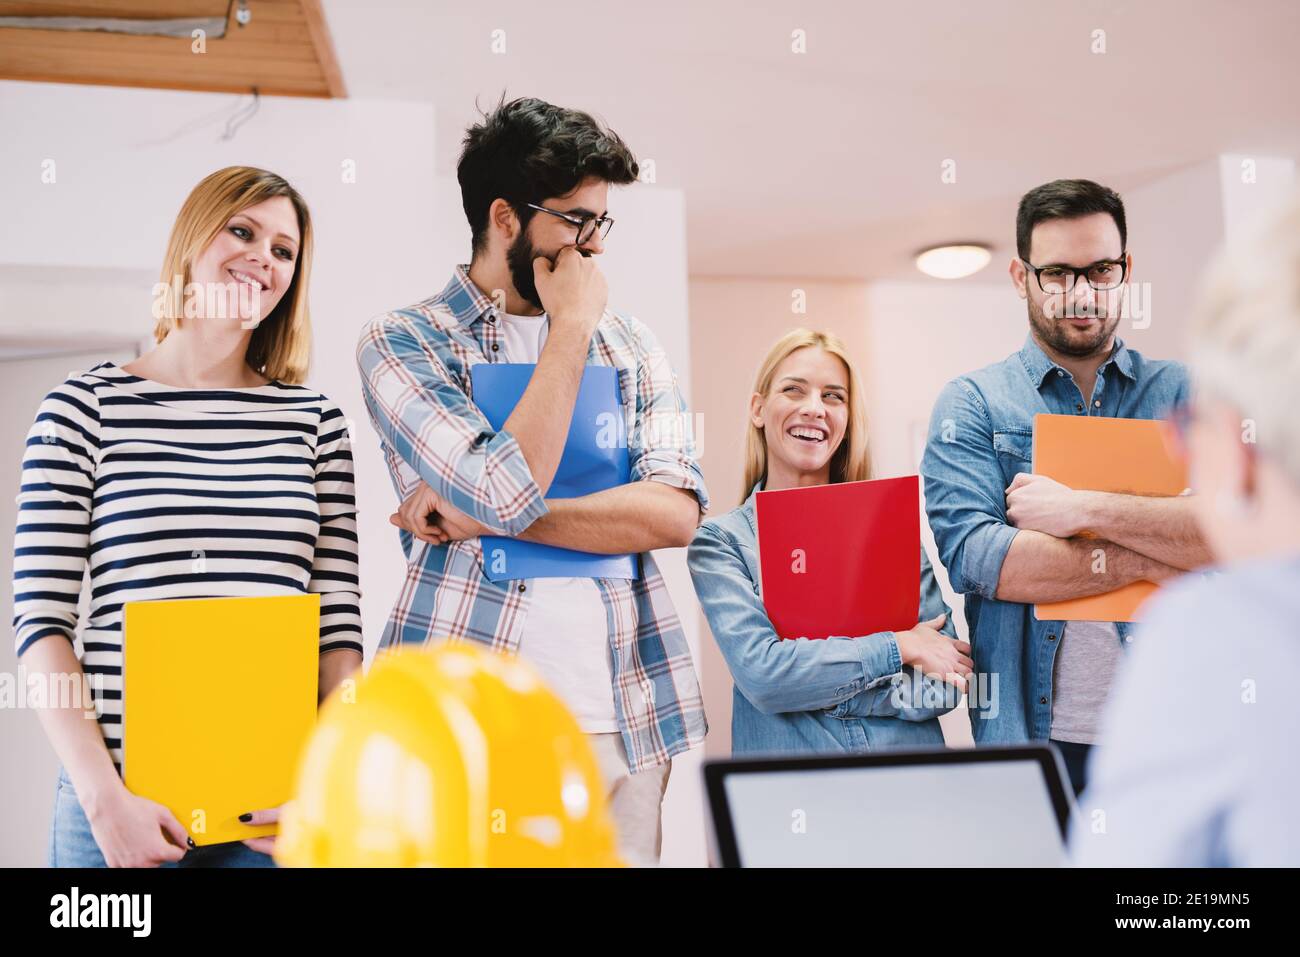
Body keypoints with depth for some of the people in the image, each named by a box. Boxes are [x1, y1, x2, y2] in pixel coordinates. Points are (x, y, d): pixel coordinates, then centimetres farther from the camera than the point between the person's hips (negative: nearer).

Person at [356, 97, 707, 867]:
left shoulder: (631, 344, 10)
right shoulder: (403, 343, -2)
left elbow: (676, 512, -5)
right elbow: (508, 492, -18)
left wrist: (488, 516, -12)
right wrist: (570, 328, -9)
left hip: (622, 712, 4)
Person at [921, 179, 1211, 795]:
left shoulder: (1185, 395, 7)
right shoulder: (973, 403, 3)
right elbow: (971, 553, -13)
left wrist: (1084, 509, -16)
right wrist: (1154, 559, -12)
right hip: (1031, 733, -1)